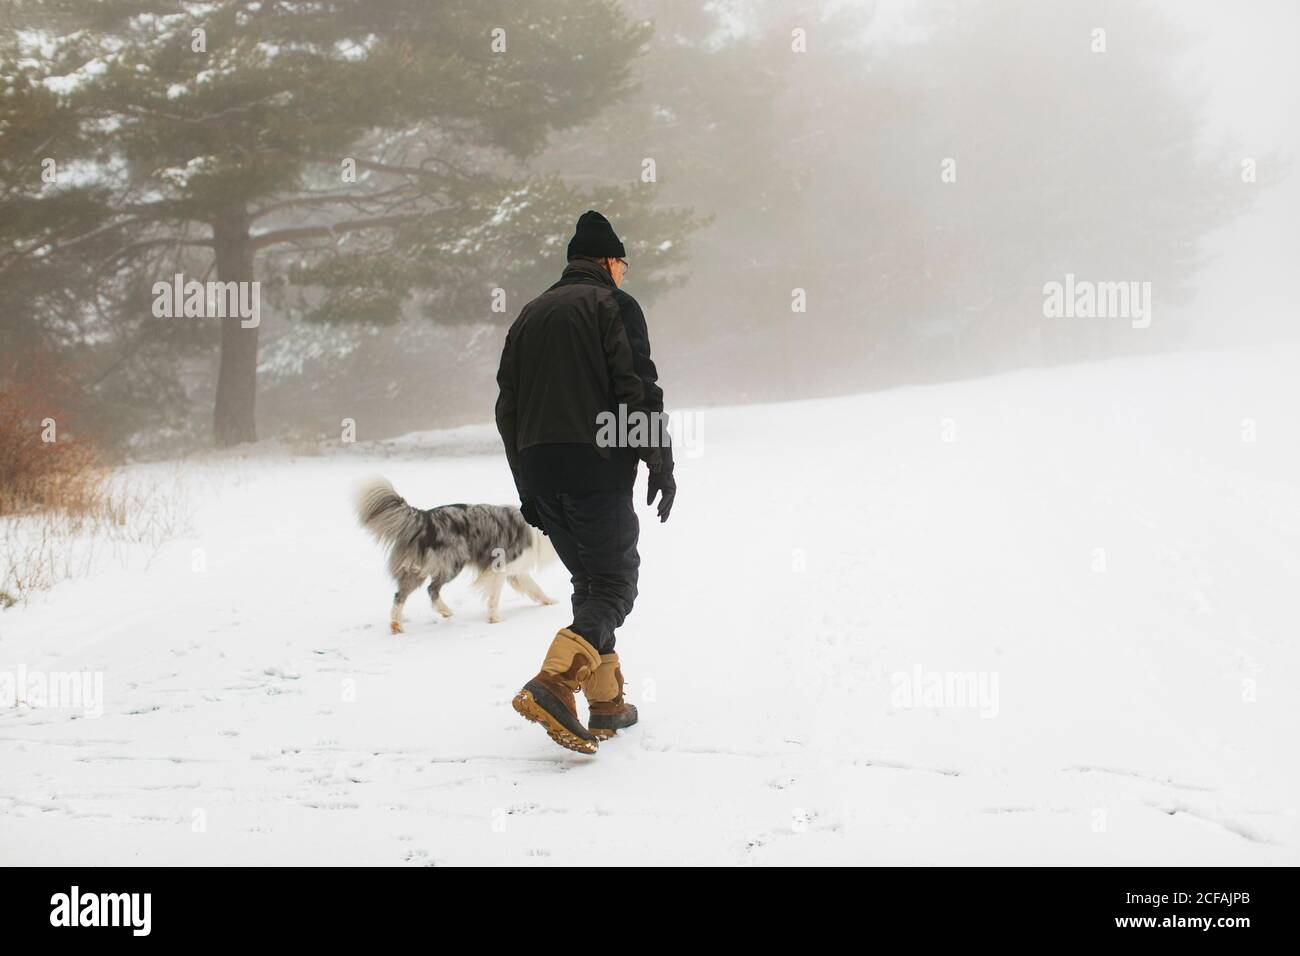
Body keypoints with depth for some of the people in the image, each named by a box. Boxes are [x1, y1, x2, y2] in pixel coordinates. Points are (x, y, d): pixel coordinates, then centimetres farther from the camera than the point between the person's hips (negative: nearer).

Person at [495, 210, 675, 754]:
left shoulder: (530, 314, 20)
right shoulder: (613, 305, 0)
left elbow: (508, 406, 18)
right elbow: (637, 388, -11)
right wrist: (661, 463, -7)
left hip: (538, 468, 7)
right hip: (597, 465, -7)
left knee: (589, 583, 17)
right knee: (614, 586, -4)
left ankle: (607, 704, 13)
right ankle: (554, 684, -26)